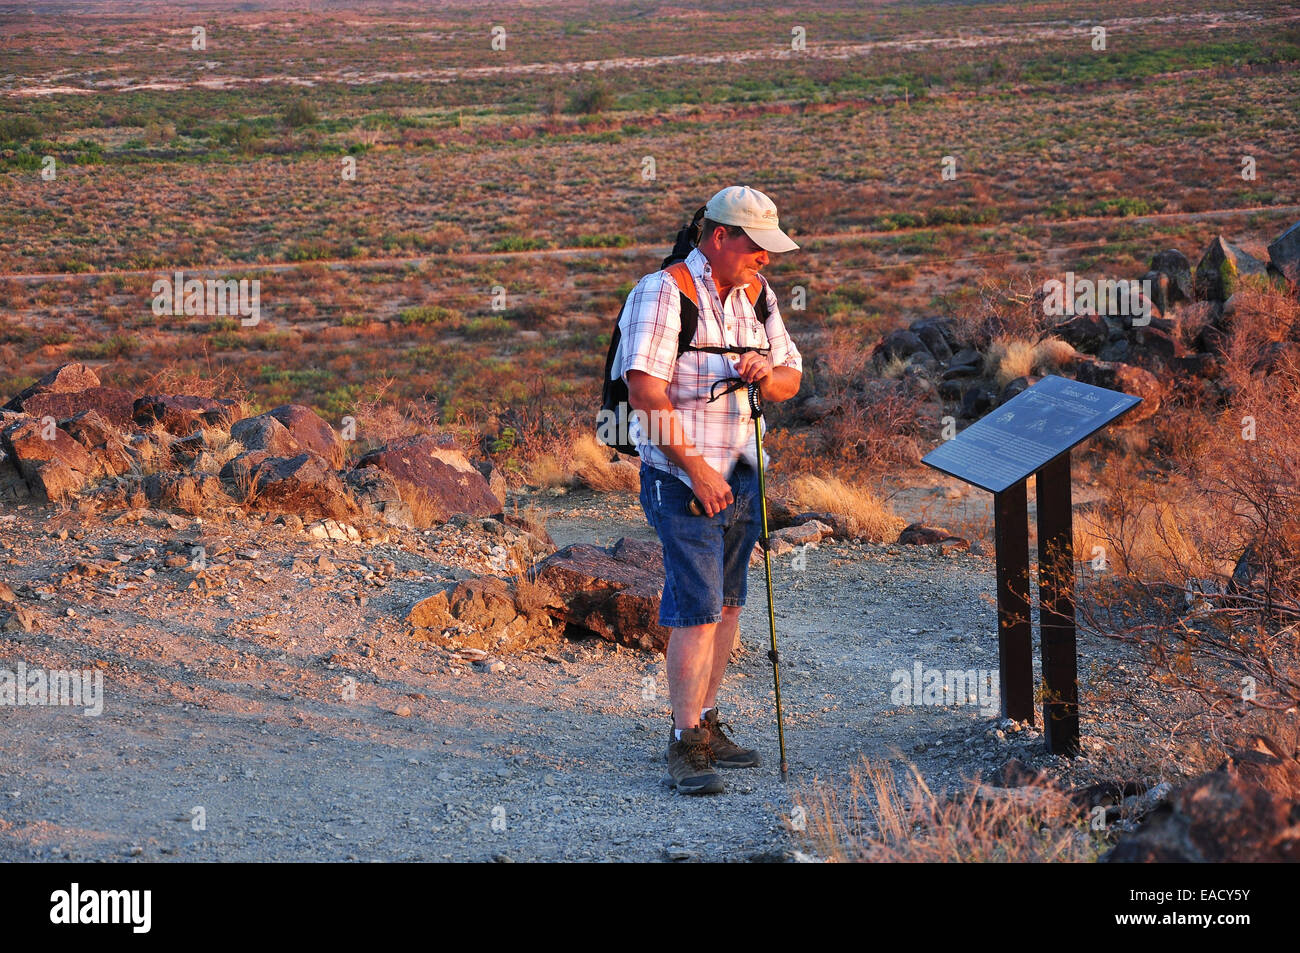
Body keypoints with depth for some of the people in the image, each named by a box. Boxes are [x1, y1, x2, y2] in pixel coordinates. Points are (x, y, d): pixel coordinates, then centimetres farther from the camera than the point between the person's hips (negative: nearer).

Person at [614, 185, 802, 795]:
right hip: (682, 477, -7)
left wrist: (767, 373, -10)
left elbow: (791, 381, 15)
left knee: (727, 605, 11)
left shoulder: (756, 295, 10)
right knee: (698, 610, -11)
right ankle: (686, 745, -7)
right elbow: (645, 391, -19)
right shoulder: (663, 293, -12)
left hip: (742, 473, 7)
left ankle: (707, 726, 23)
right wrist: (696, 470, -19)